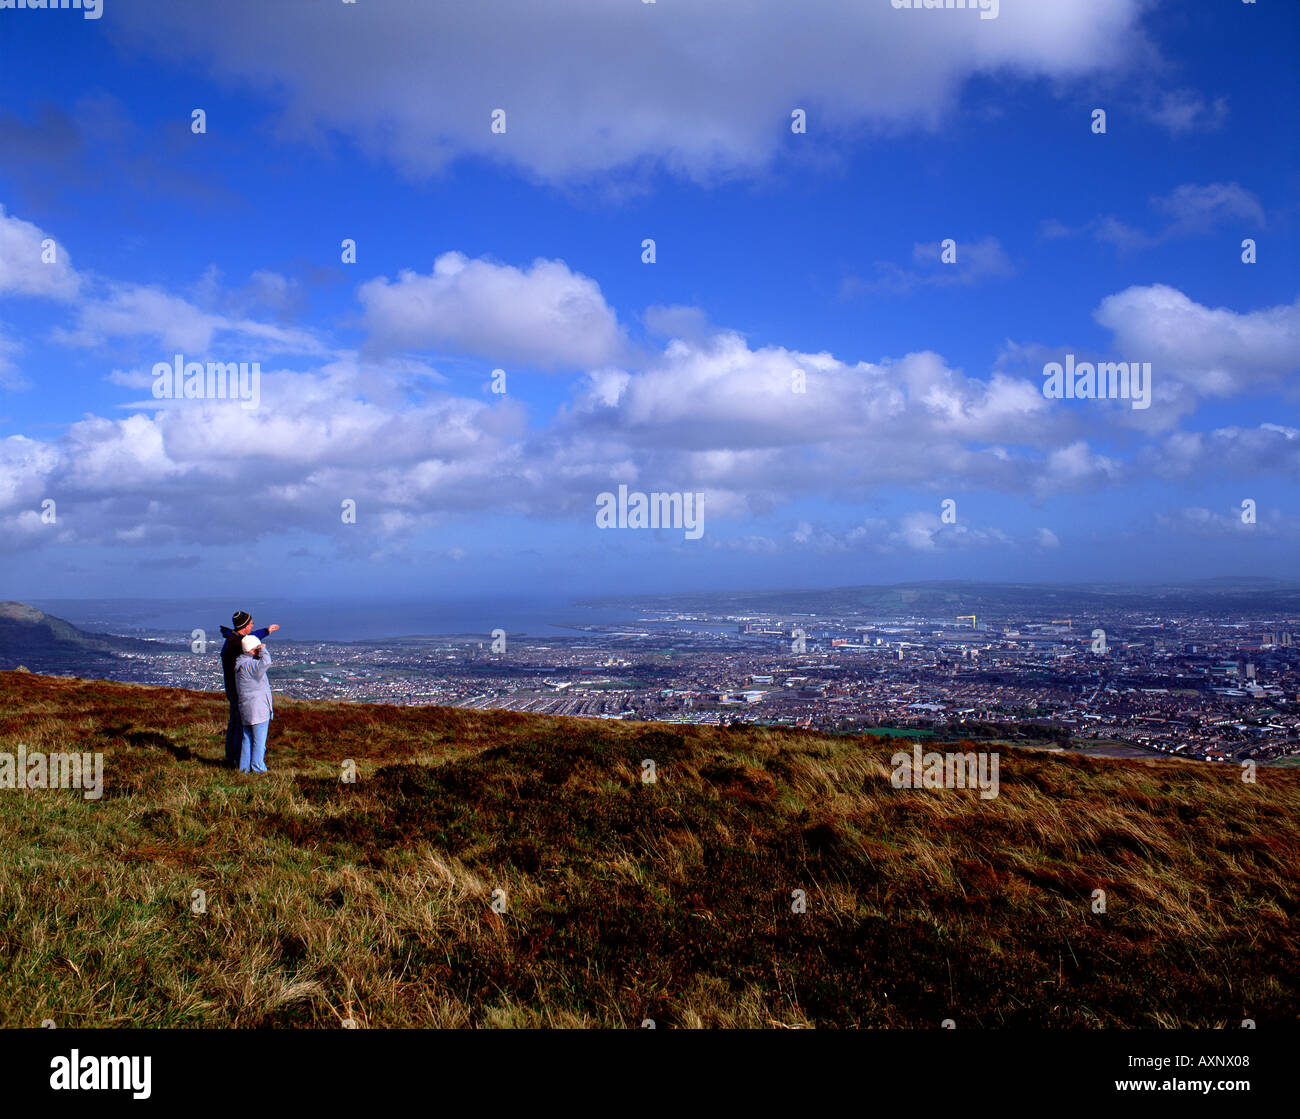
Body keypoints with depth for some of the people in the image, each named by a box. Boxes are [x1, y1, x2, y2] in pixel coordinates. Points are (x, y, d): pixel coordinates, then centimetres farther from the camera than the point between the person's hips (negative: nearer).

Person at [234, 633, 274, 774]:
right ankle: (258, 767, 1)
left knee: (247, 738, 13)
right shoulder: (249, 665, -18)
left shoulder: (242, 663, 13)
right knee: (259, 739, -2)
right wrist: (263, 649, -20)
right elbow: (266, 662, -35)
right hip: (257, 708, -10)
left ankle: (245, 766, 17)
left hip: (246, 709, 10)